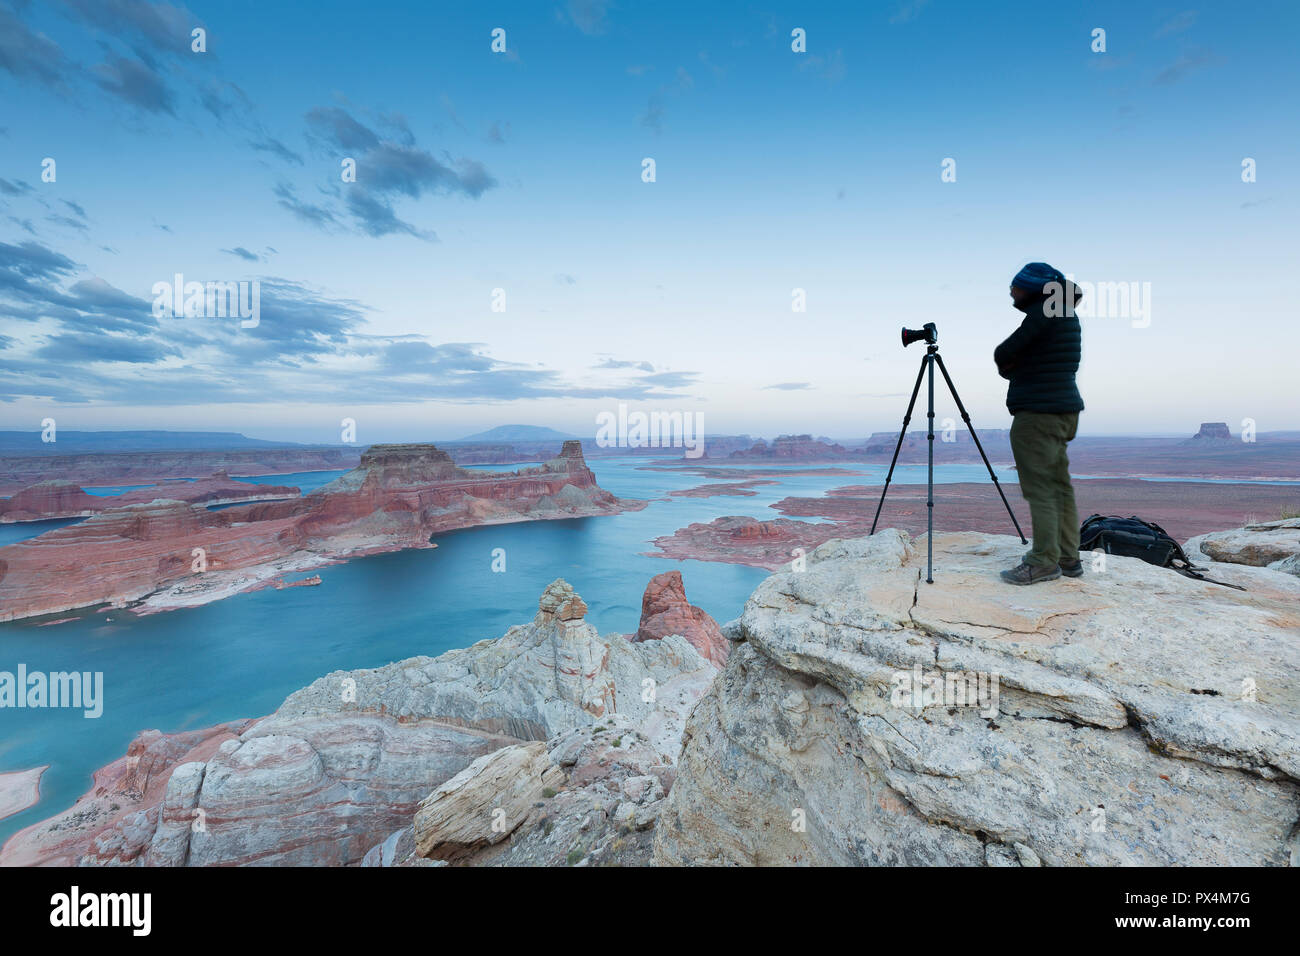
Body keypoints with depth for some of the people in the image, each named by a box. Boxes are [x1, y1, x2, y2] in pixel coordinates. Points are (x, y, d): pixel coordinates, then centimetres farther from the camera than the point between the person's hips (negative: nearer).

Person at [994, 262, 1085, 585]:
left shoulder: (1043, 313, -12)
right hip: (1064, 409, 10)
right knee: (1059, 486, 11)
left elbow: (1002, 355, -13)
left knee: (1039, 488, -7)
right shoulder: (1065, 313, 18)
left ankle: (1044, 561, -3)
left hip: (1038, 413, -10)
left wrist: (1003, 361, 7)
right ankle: (1068, 558, 17)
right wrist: (1010, 365, 5)